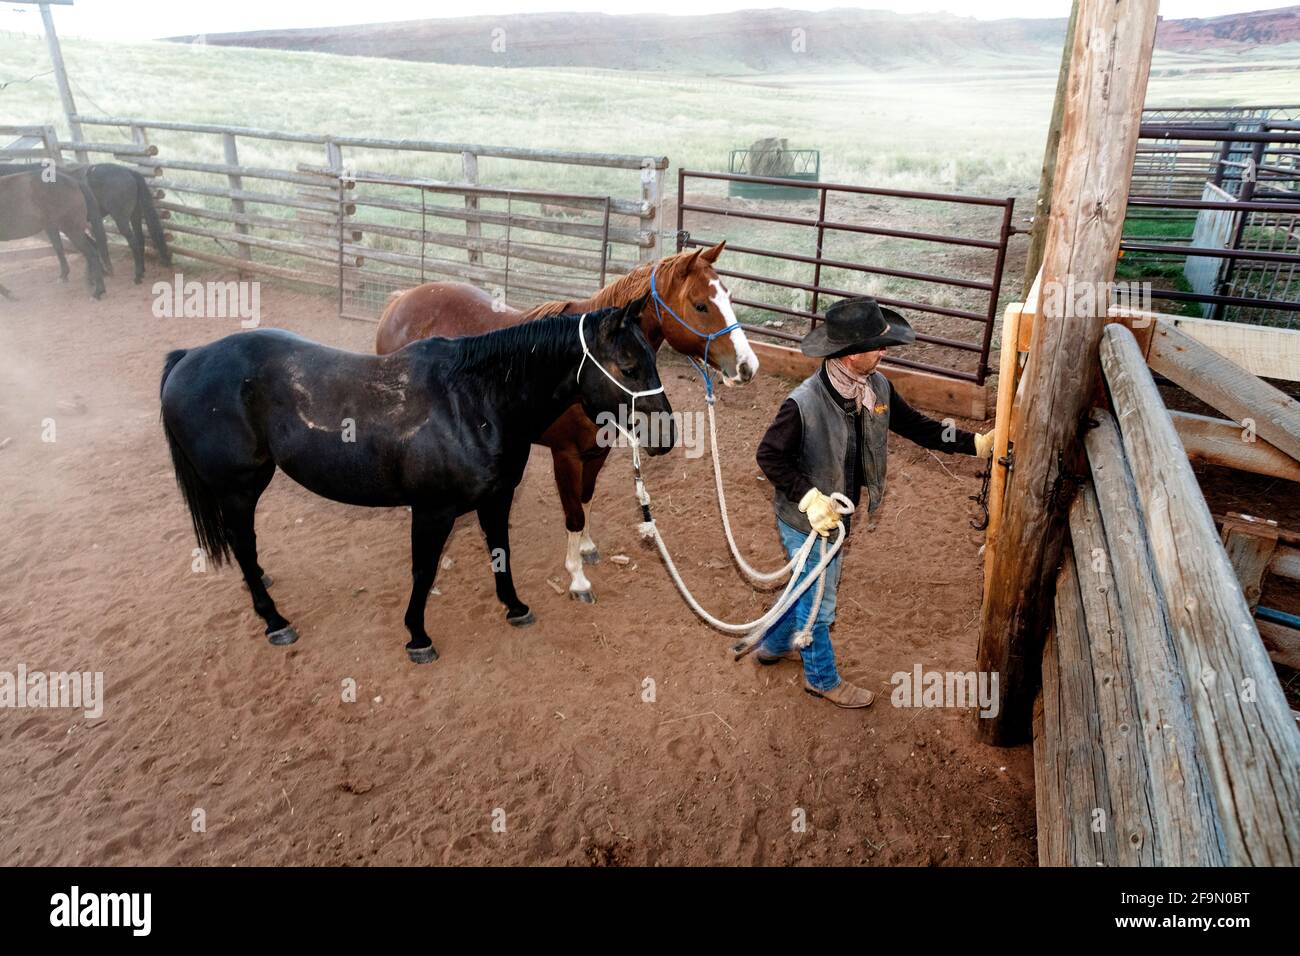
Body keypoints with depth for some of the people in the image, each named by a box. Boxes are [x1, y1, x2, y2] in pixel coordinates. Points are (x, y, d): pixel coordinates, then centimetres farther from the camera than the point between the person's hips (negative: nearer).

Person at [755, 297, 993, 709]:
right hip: (806, 521, -8)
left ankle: (774, 645, 52)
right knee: (819, 603, 13)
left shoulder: (877, 387, -9)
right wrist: (810, 498, -29)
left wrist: (977, 442, -6)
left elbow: (917, 427, 1)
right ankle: (823, 678, 38)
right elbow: (769, 456, -22)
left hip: (837, 516, 8)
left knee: (811, 588, 28)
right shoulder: (803, 404, -31)